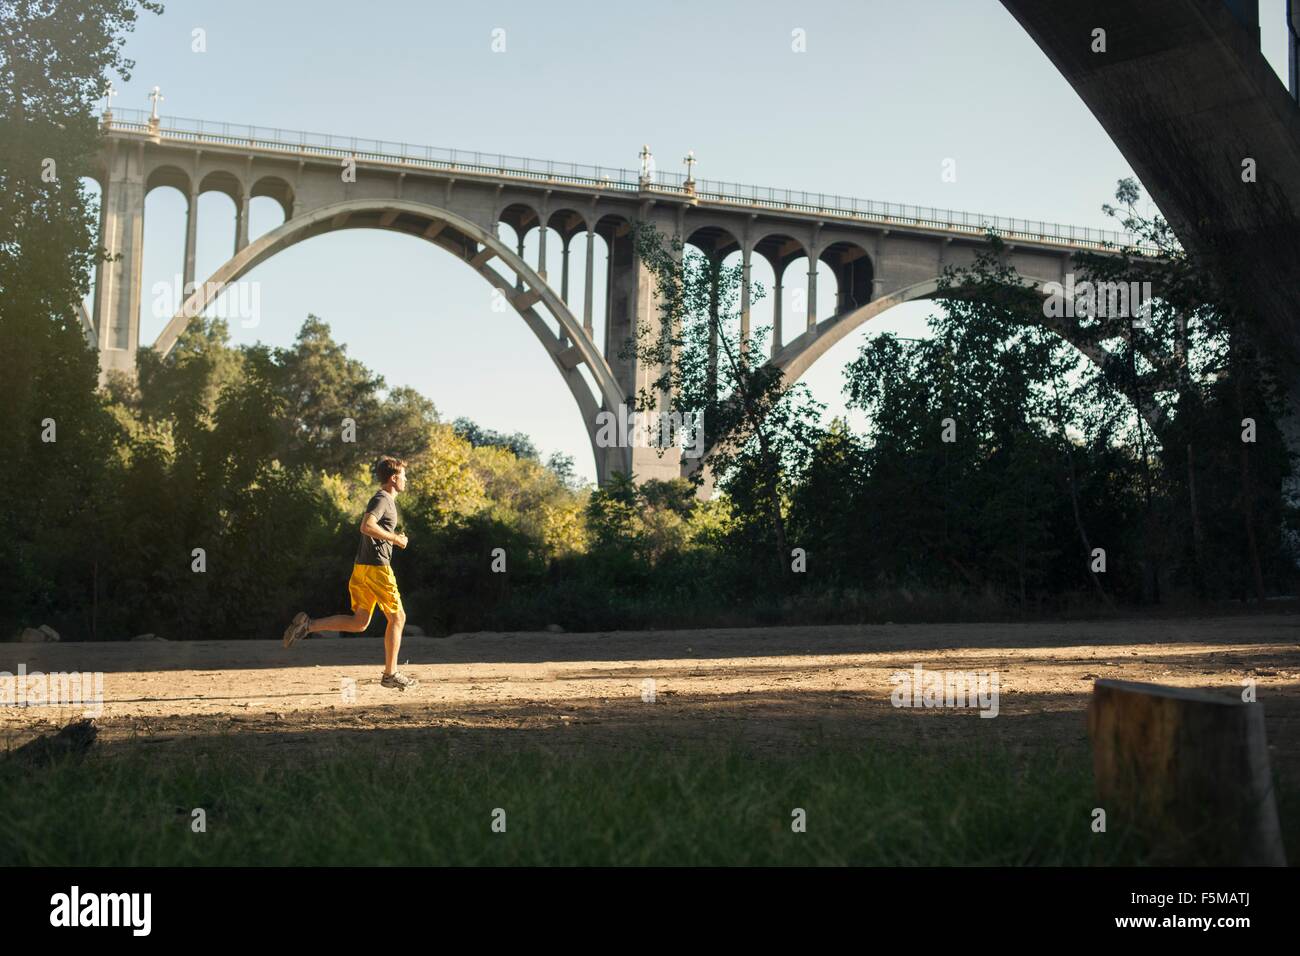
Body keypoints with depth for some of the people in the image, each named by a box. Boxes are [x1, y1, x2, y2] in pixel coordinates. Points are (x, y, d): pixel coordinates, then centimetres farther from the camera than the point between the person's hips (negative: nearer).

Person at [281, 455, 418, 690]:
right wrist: (395, 538, -18)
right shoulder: (382, 499, -11)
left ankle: (307, 625, -2)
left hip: (362, 567, 9)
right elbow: (366, 526, -27)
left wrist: (394, 538, 20)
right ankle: (390, 674, 3)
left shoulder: (386, 499, 19)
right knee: (397, 617, 1)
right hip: (376, 567, -9)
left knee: (359, 622, 9)